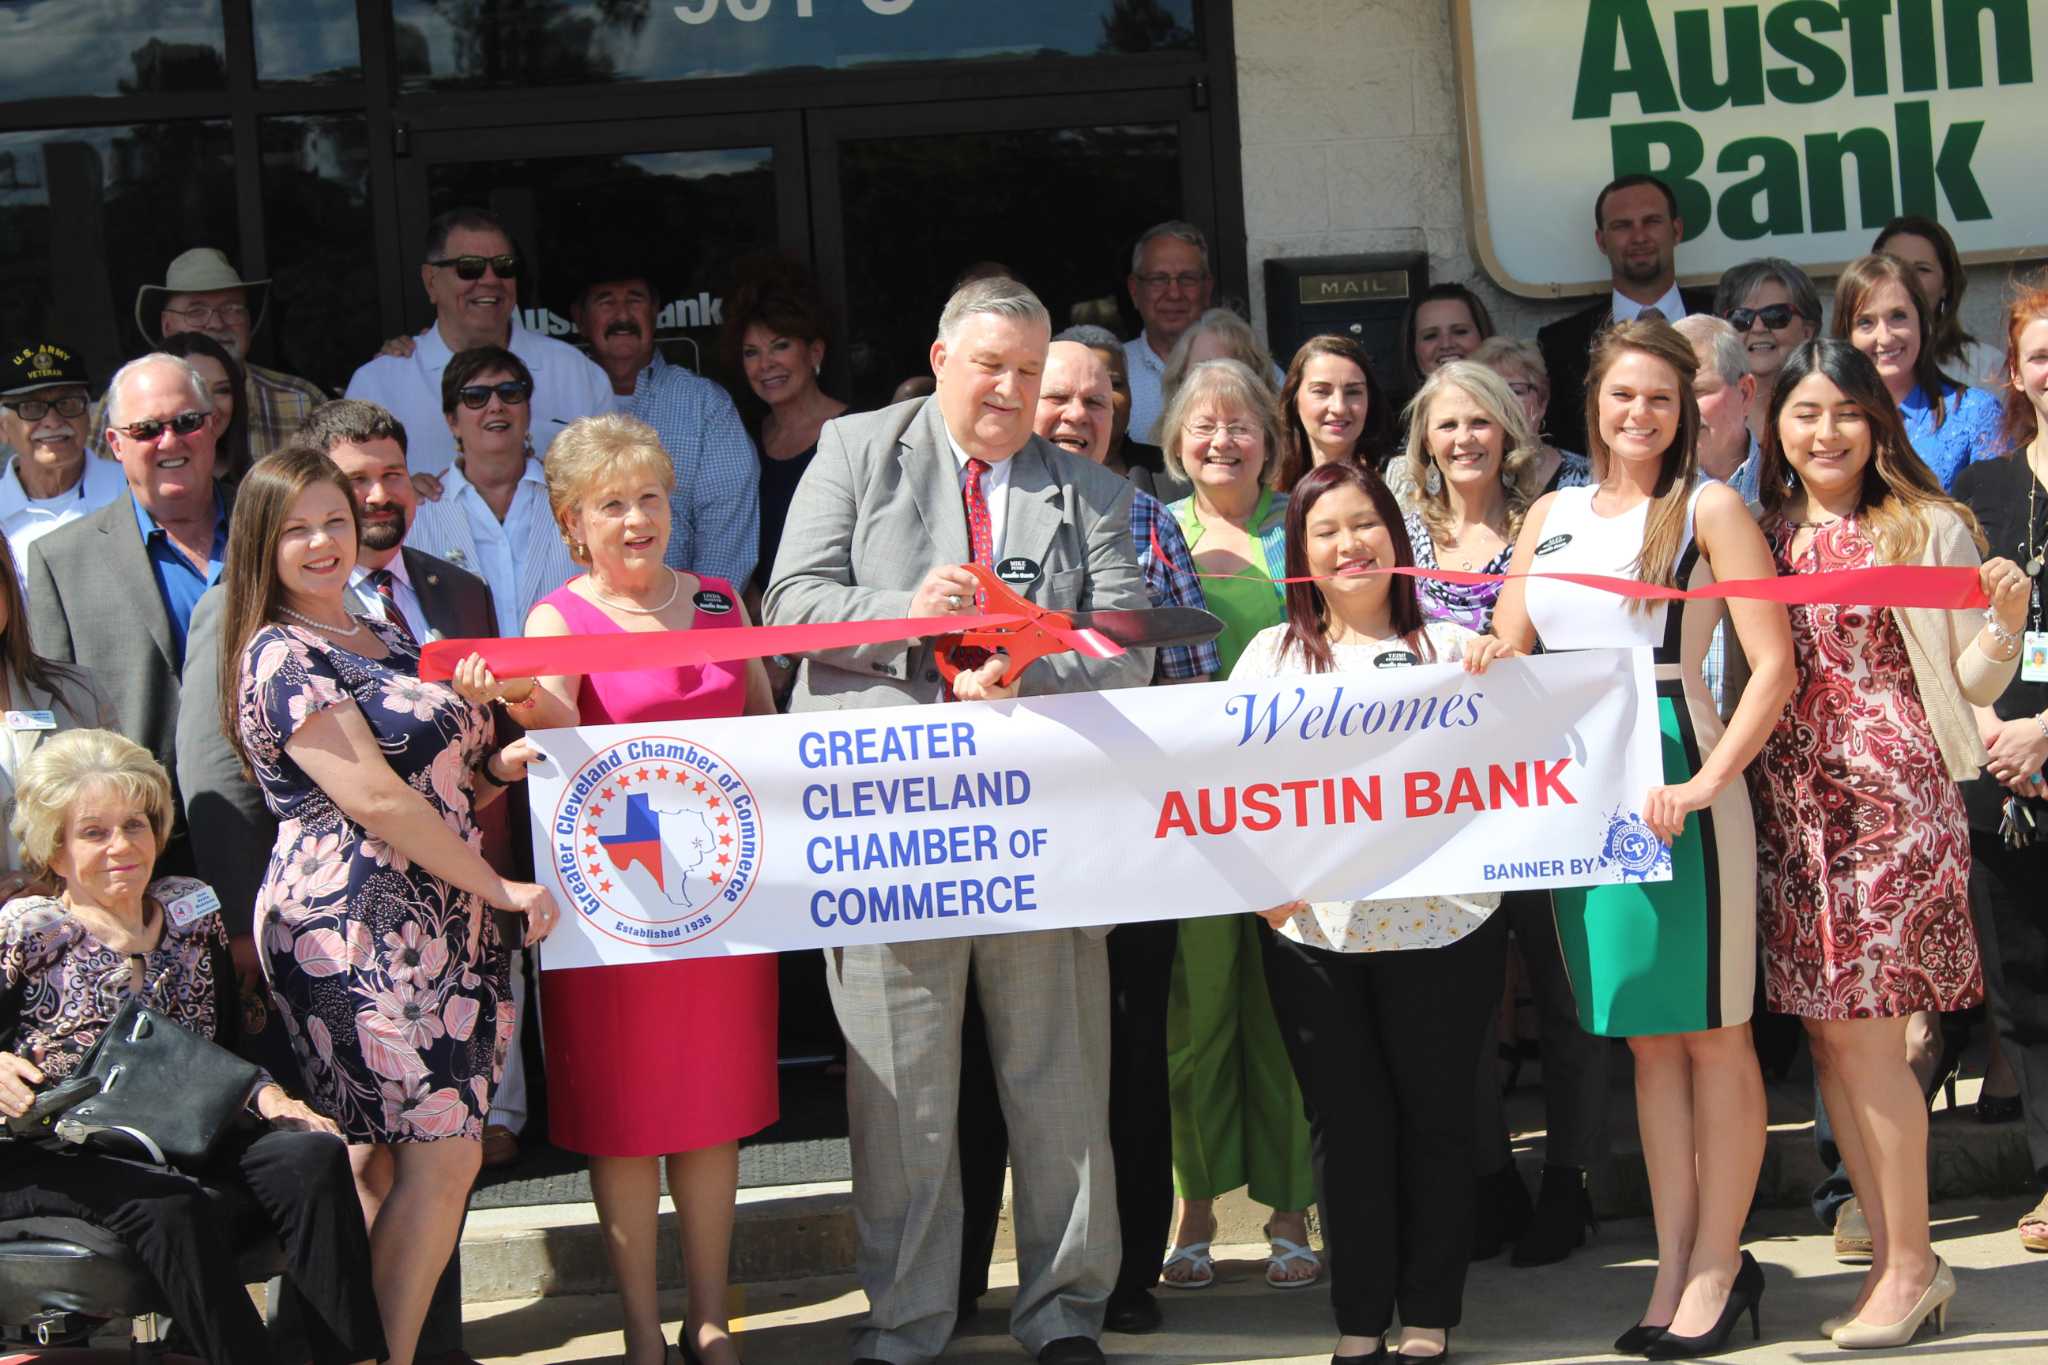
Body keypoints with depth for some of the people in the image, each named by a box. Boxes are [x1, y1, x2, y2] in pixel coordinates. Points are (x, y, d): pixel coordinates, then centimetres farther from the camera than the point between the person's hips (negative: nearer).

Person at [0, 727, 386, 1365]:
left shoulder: (194, 913, 14)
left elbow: (232, 1043, 18)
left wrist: (267, 1095, -2)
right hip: (51, 1156, -5)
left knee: (313, 1156, -23)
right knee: (171, 1206, -37)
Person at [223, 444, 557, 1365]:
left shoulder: (383, 641, 19)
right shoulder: (282, 658, -9)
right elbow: (372, 797, -16)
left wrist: (499, 765, 5)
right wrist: (502, 888, -12)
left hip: (436, 925, 8)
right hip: (357, 930, -8)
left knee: (383, 1157, 8)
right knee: (441, 1158, -10)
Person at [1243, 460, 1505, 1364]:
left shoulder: (1453, 649, 6)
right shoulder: (1271, 655, 10)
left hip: (1438, 923, -1)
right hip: (1311, 929, 1)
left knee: (1433, 1115, 5)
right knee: (1345, 1121, 6)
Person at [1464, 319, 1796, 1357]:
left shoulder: (1709, 510, -2)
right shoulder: (1552, 515, 13)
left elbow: (1773, 667, -9)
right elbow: (1507, 653, 19)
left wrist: (1702, 786, -19)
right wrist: (1488, 666, -5)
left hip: (1673, 788, -5)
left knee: (1709, 1031, 1)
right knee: (1644, 1037, 11)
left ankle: (1721, 1262, 11)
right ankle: (1675, 1265, 17)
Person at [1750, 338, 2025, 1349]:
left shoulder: (1930, 528, 1)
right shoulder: (1761, 537, 10)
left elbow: (1973, 684, 1)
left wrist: (2005, 620, -17)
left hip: (1896, 798, -4)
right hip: (1790, 803, 4)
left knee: (1865, 1034, -7)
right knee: (1829, 1038, 5)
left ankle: (1910, 1265, 5)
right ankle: (1892, 1257, 16)